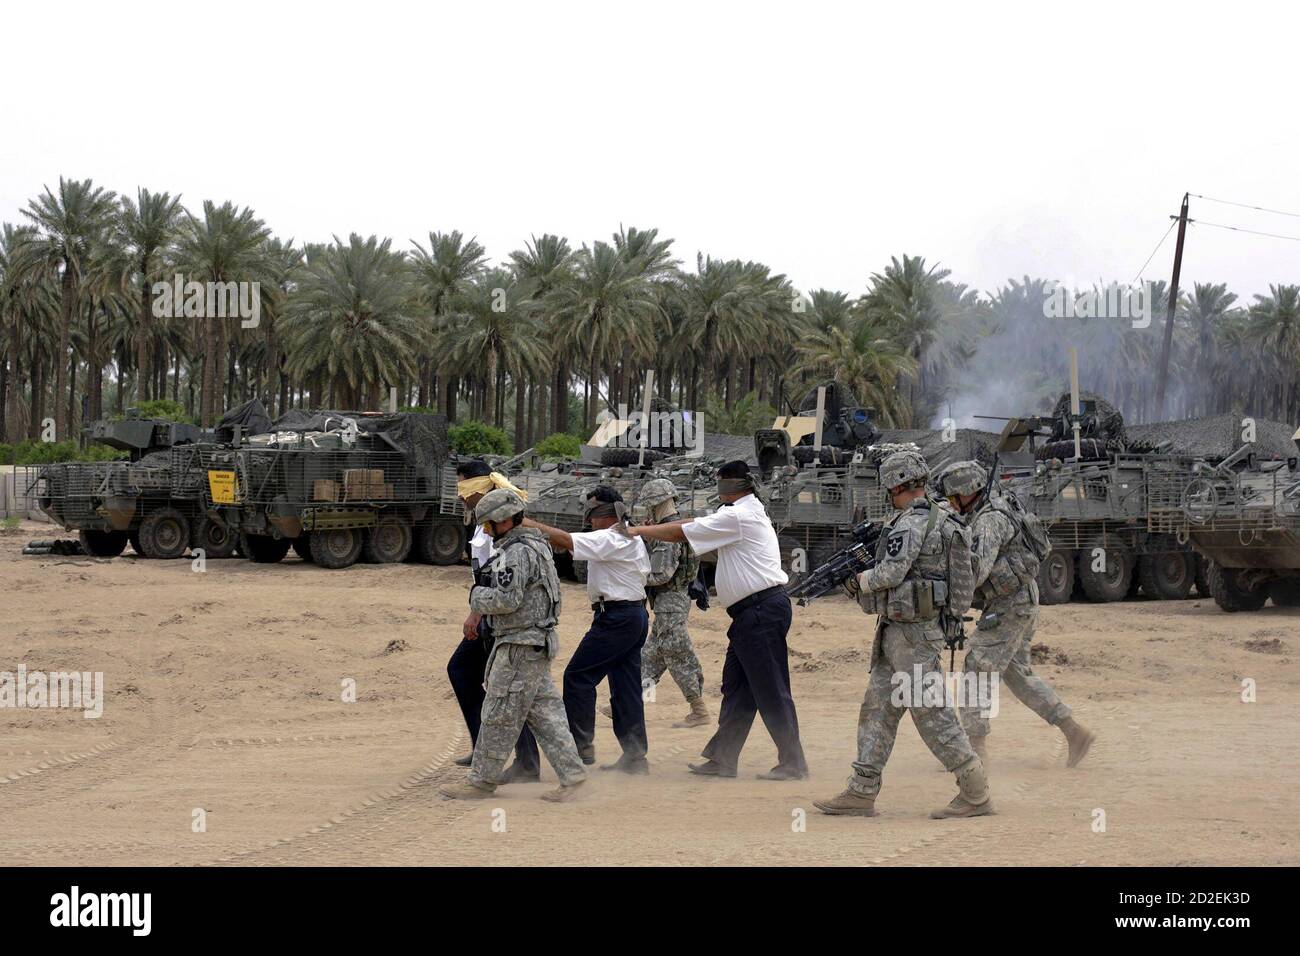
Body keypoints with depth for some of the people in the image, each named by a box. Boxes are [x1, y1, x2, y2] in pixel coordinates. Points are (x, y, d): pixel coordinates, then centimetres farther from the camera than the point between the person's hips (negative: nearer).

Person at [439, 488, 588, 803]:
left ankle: (482, 781, 4)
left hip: (519, 647, -10)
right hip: (538, 645, 10)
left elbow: (507, 599, -25)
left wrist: (477, 596, -6)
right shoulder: (538, 546, 16)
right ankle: (571, 773, 6)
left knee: (500, 714, -2)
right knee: (545, 712, 10)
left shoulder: (516, 553, -17)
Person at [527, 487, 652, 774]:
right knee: (626, 685, 9)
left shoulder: (610, 540, -14)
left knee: (578, 676, -4)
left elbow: (564, 539, -21)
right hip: (636, 614, 10)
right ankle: (635, 755, 9)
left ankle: (581, 746, -4)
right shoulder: (633, 540, 17)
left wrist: (530, 524, -15)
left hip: (615, 618, -10)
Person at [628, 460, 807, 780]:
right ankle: (723, 759, 18)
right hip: (751, 614, 11)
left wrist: (639, 531, 4)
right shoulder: (747, 513, 19)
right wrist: (651, 531, 13)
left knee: (771, 692, -7)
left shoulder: (737, 517, -13)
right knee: (736, 688, 13)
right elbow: (692, 527, 20)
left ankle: (792, 763, -4)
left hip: (762, 611, -11)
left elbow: (682, 532, -8)